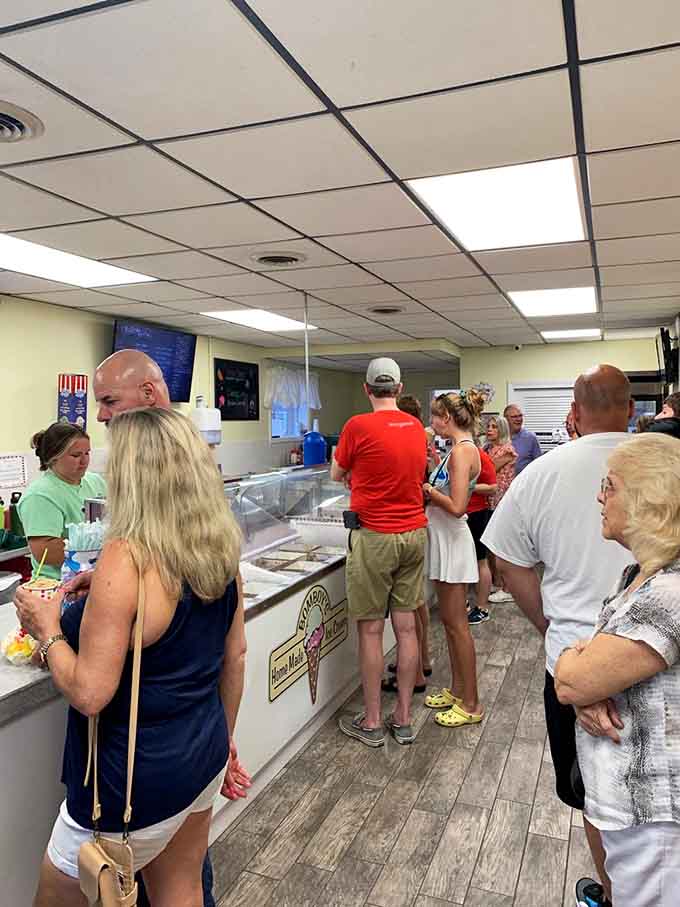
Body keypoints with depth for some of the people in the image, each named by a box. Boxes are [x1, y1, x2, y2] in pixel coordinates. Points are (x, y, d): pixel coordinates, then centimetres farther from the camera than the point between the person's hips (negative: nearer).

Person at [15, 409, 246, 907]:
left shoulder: (128, 559, -26)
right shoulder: (221, 549, -4)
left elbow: (89, 693, -23)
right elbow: (235, 657, 5)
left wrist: (48, 631, -7)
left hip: (136, 777, -7)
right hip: (204, 756, 7)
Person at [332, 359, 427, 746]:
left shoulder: (358, 426, -11)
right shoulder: (417, 427, 5)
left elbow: (337, 475, 4)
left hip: (375, 536, -5)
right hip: (414, 533, 6)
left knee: (371, 629, 5)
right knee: (407, 626, 10)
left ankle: (372, 722, 16)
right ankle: (403, 718, 22)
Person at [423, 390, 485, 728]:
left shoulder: (462, 450, -18)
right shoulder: (462, 448, 11)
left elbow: (456, 506, -25)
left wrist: (430, 491, -10)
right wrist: (431, 490, 1)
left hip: (452, 541, -10)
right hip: (443, 538, 10)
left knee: (456, 623, 0)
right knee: (449, 620, 17)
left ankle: (471, 704, 13)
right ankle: (457, 690, 30)